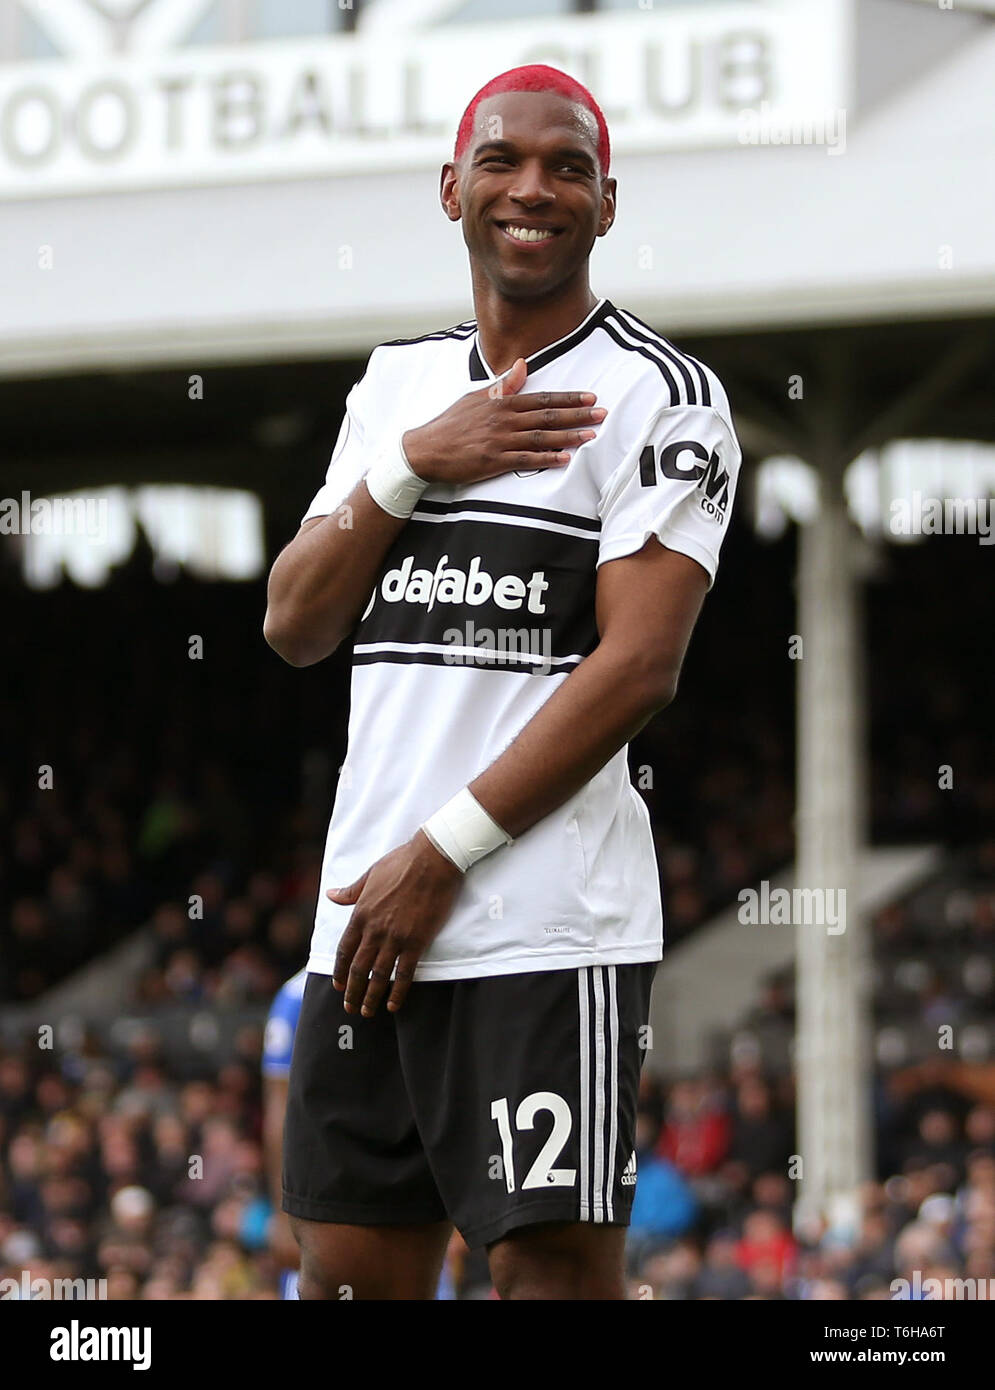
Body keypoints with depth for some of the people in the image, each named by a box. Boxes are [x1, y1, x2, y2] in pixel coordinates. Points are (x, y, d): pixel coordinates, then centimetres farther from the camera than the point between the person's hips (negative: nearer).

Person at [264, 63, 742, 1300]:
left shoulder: (659, 397, -3)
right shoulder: (397, 385, 17)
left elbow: (638, 664, -12)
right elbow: (295, 628, 11)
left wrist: (442, 854, -14)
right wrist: (415, 465, -5)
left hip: (545, 930, -6)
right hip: (366, 919, 7)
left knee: (555, 1268, -8)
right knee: (351, 1274, 7)